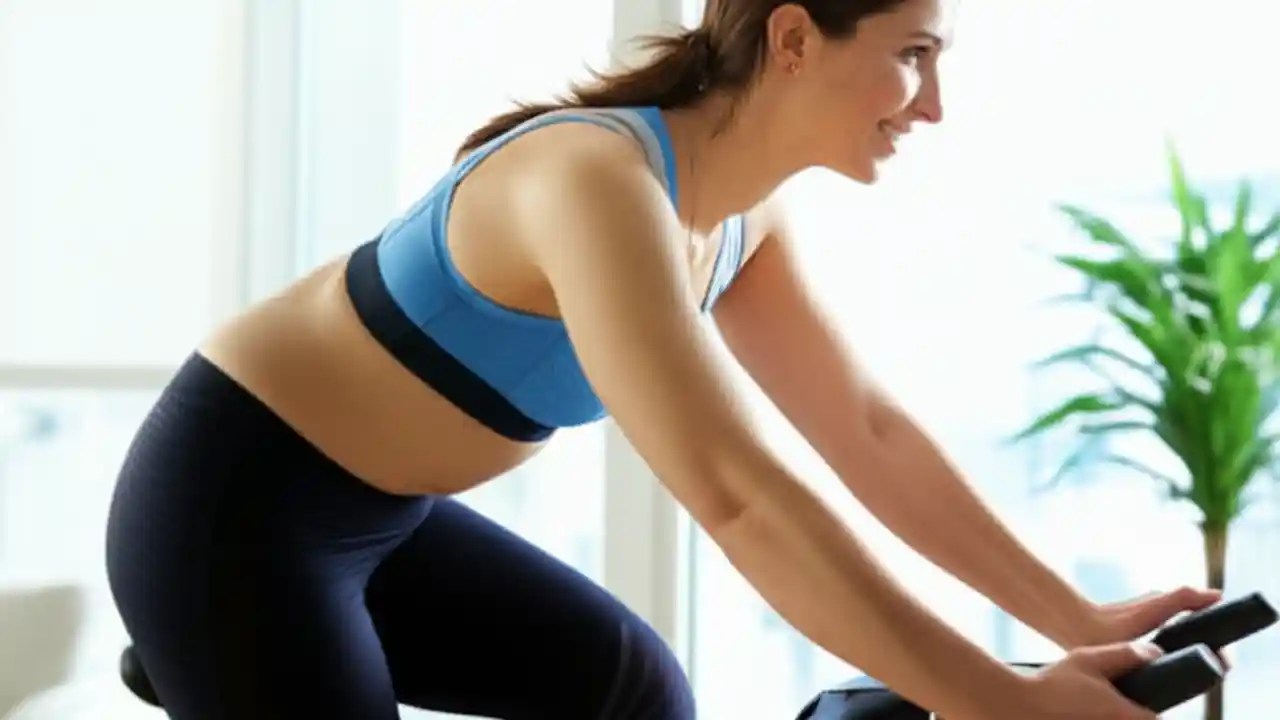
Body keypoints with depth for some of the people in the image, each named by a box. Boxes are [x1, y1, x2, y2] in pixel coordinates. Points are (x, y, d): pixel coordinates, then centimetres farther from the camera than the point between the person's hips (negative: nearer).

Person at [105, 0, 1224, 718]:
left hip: (380, 519, 9)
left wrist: (1075, 620, -2)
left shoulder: (745, 214, -2)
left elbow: (869, 433, 4)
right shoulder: (600, 182, -30)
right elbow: (735, 496, -40)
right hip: (233, 503, -9)